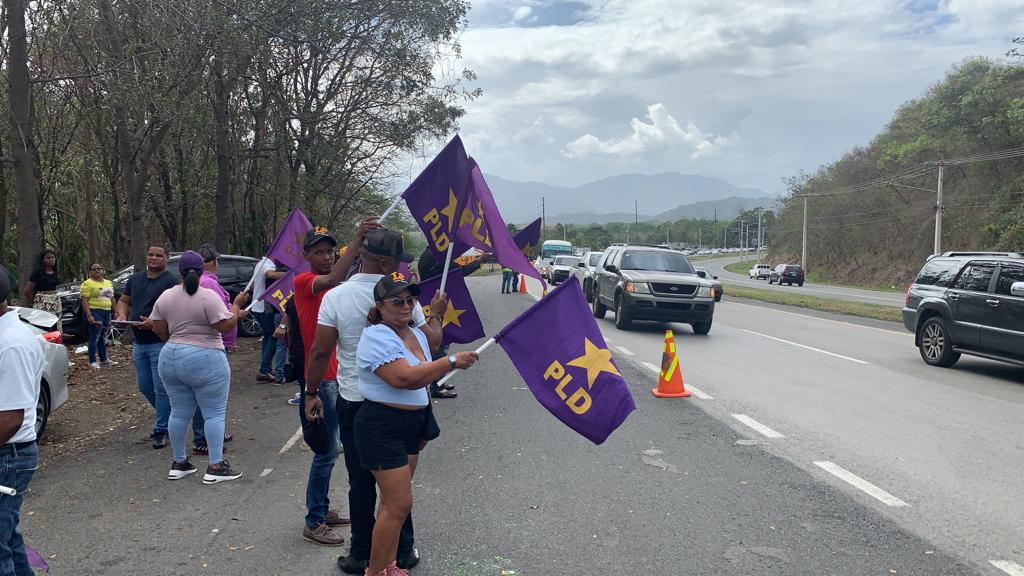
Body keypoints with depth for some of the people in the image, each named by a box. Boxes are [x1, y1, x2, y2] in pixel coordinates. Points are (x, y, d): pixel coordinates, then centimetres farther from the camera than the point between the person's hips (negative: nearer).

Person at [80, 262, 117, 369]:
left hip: (107, 312, 7)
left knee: (103, 337, 14)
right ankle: (93, 361, -2)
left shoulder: (109, 283, 16)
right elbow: (84, 300, -14)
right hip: (94, 312, -7)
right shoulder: (88, 283, -8)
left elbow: (112, 298, 22)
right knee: (95, 337, -7)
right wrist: (89, 315, -22)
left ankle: (104, 359, 22)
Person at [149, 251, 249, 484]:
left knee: (179, 413, 14)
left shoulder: (165, 297, 4)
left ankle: (179, 464, 22)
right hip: (205, 361, -6)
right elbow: (226, 326, -16)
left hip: (170, 359, 6)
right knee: (214, 413, 0)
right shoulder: (208, 296, -13)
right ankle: (215, 467, -1)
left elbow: (159, 329, 7)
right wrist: (237, 305, -2)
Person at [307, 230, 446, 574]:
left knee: (361, 481, 12)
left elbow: (320, 352, -9)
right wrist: (436, 314, 13)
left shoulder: (336, 296, -8)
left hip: (353, 402, 0)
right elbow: (432, 342, -5)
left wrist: (311, 393, 3)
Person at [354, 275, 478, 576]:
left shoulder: (417, 334, 10)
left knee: (394, 502, 15)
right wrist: (452, 361, -25)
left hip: (411, 424, 8)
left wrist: (425, 425, 18)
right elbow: (404, 378, -30)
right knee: (399, 504, -7)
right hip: (382, 427, -8)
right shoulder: (376, 336, -18)